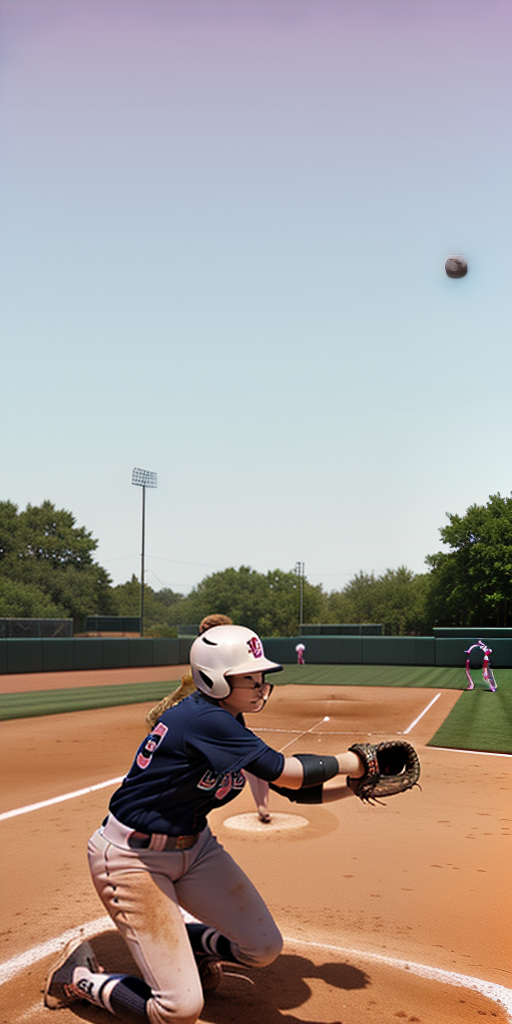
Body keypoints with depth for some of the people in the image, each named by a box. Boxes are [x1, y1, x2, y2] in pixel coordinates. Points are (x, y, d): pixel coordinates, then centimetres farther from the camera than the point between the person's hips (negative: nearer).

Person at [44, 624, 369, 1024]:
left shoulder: (229, 725, 0)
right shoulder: (205, 720, -30)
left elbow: (295, 791, 5)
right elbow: (287, 773, -32)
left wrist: (355, 784, -4)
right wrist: (345, 763, -17)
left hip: (195, 847, 9)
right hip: (132, 857, -9)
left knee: (264, 948, 4)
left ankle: (185, 942, 32)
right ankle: (79, 974, 15)